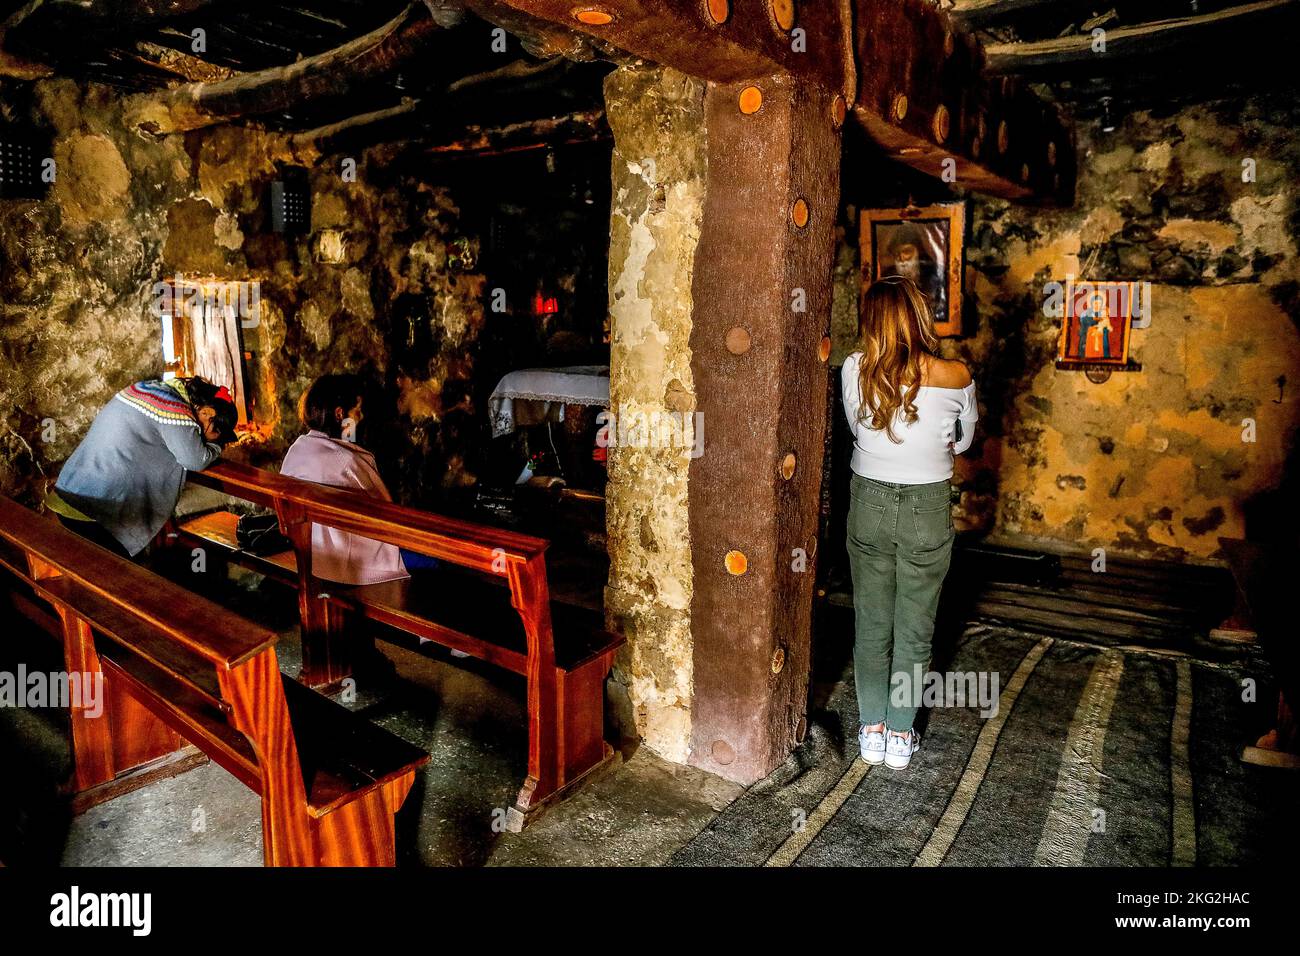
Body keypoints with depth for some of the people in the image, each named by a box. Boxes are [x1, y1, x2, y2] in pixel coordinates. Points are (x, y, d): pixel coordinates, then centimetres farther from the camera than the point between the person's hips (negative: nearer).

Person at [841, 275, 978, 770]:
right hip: (927, 510, -1)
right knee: (914, 629, 13)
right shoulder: (954, 376, -12)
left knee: (870, 624, 15)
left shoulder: (854, 369, -11)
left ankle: (872, 730, 27)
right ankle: (901, 735, 26)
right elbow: (963, 441, 5)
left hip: (869, 503, 1)